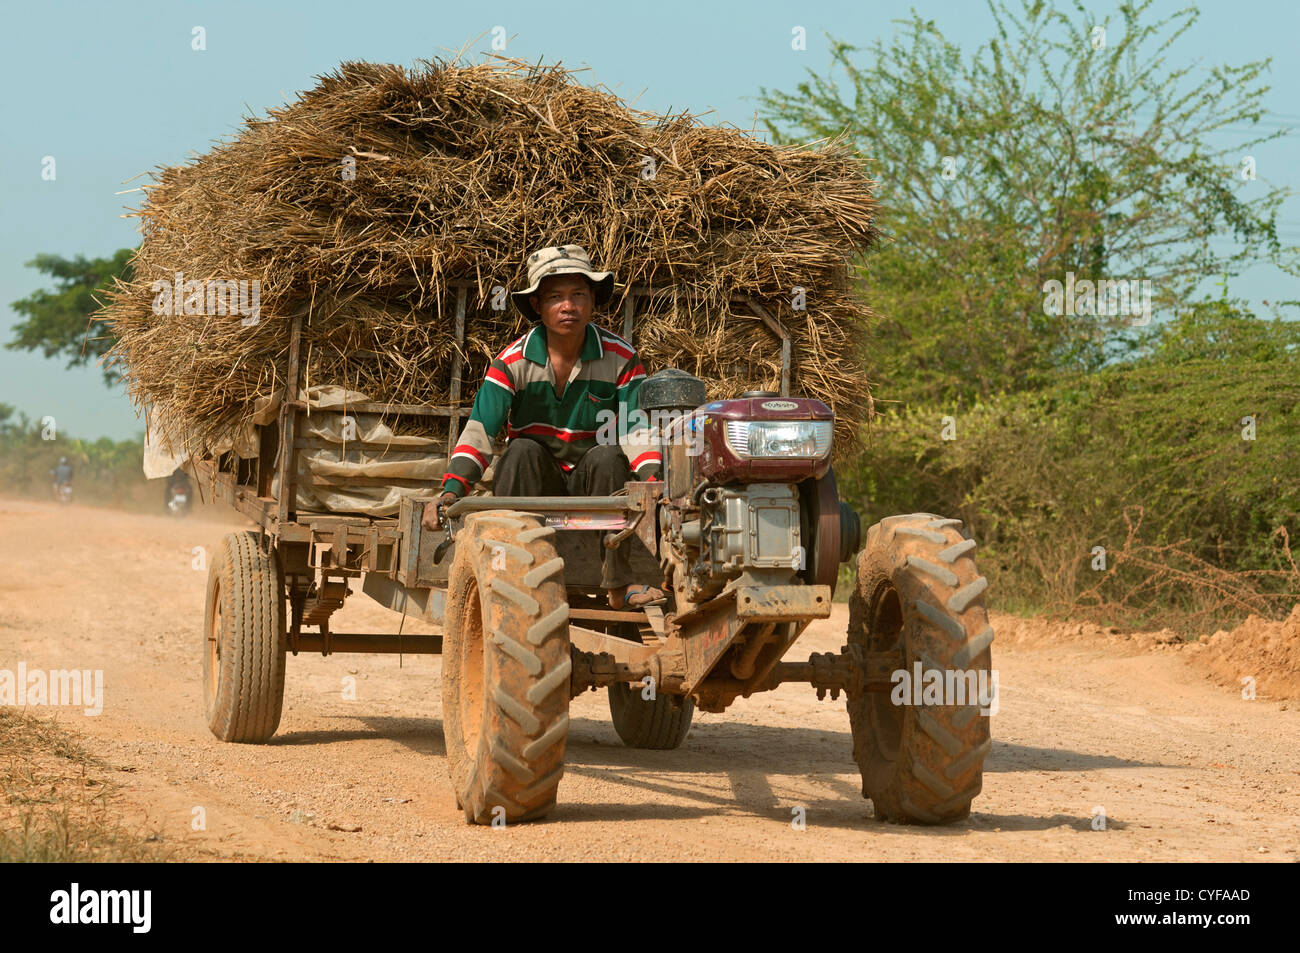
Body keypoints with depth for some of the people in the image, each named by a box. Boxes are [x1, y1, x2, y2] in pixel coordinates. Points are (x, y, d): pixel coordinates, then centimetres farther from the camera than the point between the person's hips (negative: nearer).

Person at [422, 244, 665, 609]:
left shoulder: (620, 358, -7)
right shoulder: (514, 361, -9)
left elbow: (638, 430, -15)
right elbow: (478, 432, -17)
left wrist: (655, 483, -35)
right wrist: (450, 492, -33)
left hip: (589, 486, 0)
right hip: (532, 484, 0)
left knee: (608, 457, -31)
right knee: (523, 451, -31)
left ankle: (618, 585, -26)